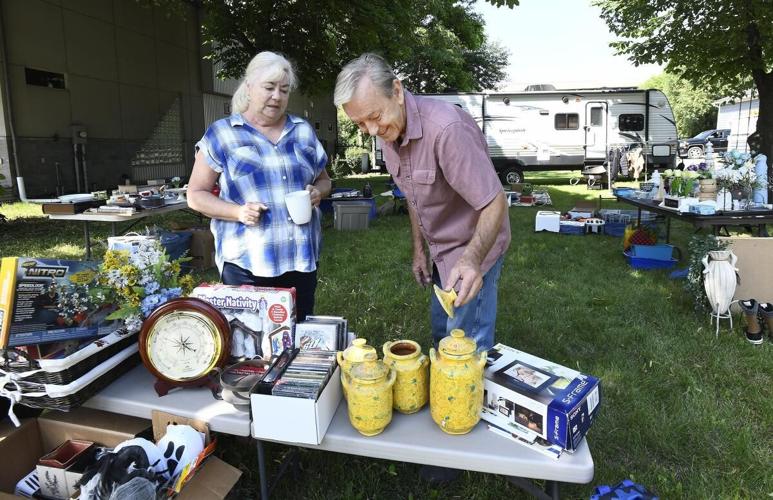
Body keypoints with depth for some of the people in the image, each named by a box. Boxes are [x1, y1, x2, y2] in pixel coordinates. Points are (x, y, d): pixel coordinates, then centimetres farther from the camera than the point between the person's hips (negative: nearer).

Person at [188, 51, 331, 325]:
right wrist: (238, 212, -16)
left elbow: (323, 180, 20)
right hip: (245, 262, -3)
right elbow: (196, 195, 2)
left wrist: (318, 192, -4)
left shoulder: (303, 131, 11)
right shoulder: (221, 134, 1)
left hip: (301, 259, 3)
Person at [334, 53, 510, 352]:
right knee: (441, 333, 23)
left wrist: (472, 259, -45)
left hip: (473, 250, -8)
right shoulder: (388, 132, -3)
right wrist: (418, 249, 12)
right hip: (441, 252, 8)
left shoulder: (446, 128, -31)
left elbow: (494, 203, -30)